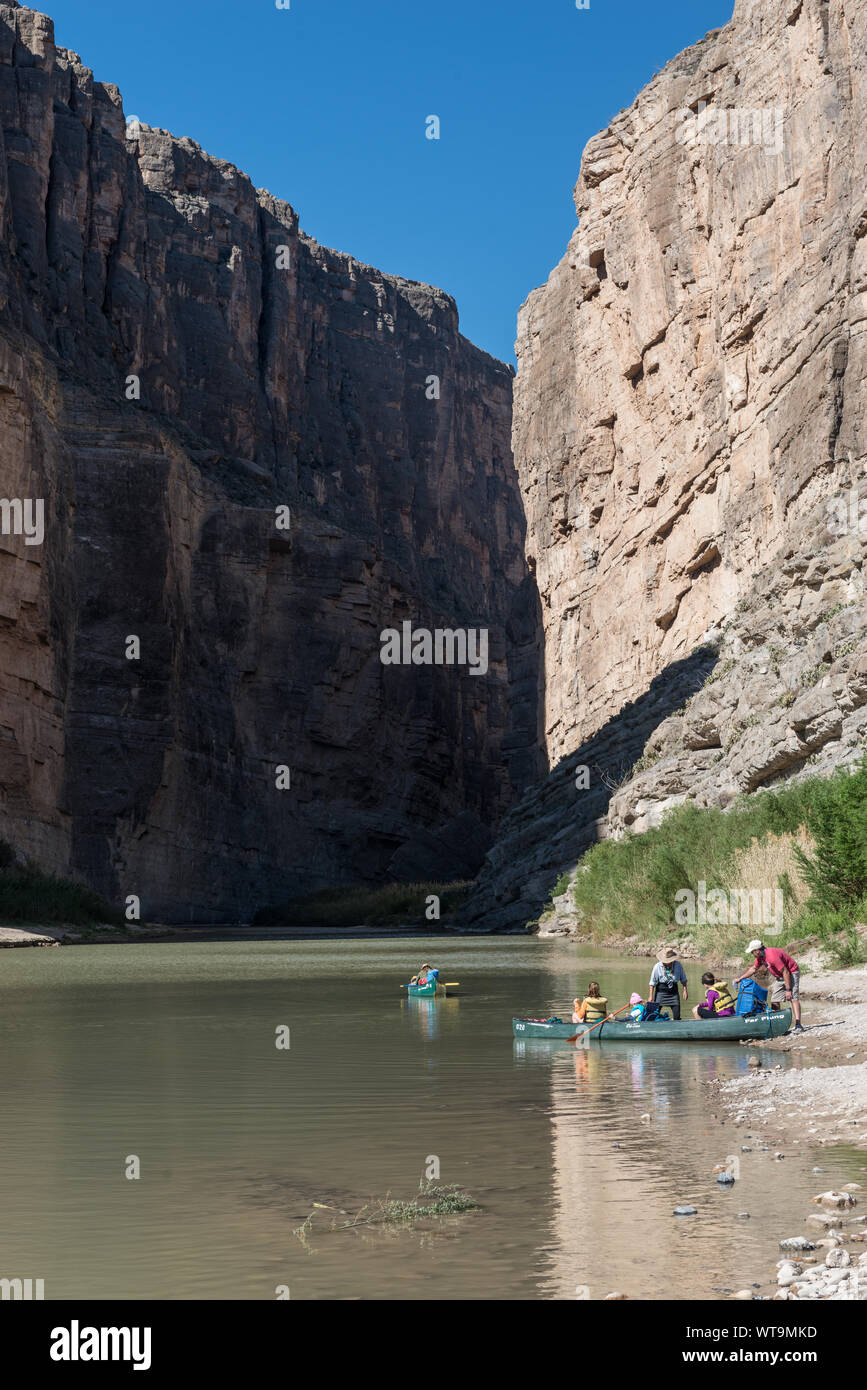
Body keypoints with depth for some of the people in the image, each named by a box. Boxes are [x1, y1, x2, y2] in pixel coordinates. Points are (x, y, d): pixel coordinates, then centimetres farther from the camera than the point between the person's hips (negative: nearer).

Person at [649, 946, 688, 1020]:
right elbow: (652, 982, -5)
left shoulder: (678, 965, -6)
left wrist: (685, 990, 4)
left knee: (677, 1016, -2)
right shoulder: (658, 966, -11)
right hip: (661, 991, -2)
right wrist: (651, 996, -6)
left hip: (674, 991, 2)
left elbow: (683, 979, 10)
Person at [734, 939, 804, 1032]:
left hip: (791, 973, -10)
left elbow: (785, 972, -30)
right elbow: (753, 969, 15)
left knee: (793, 998, -20)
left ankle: (798, 1025, -27)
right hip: (780, 977, 10)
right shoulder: (760, 956, -2)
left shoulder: (772, 956, -32)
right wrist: (739, 979, 15)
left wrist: (788, 990, -28)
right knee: (774, 1000, 5)